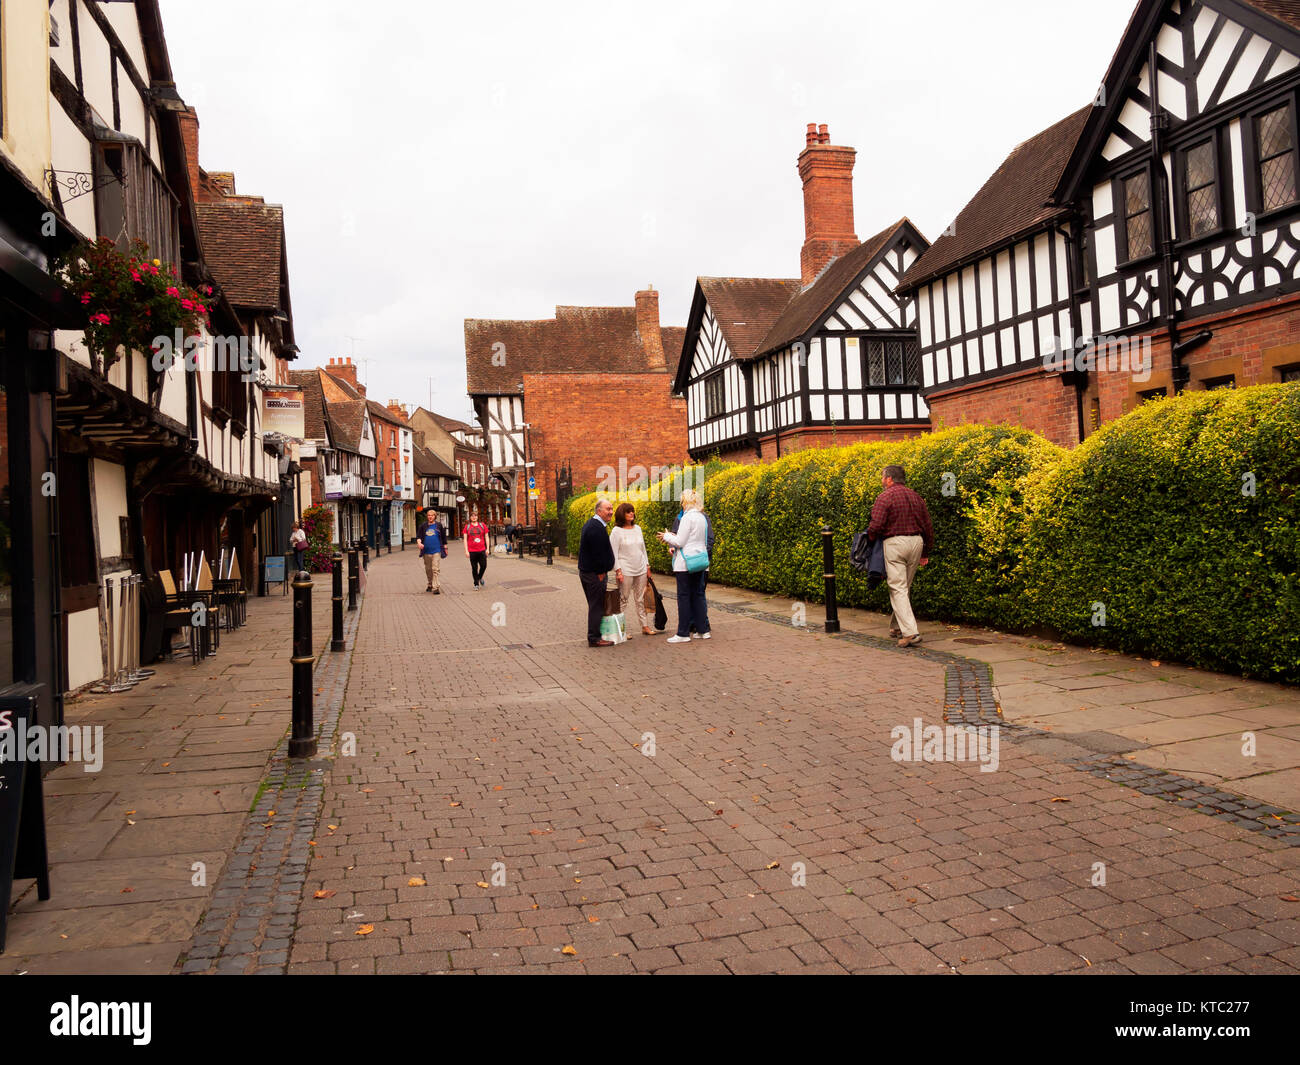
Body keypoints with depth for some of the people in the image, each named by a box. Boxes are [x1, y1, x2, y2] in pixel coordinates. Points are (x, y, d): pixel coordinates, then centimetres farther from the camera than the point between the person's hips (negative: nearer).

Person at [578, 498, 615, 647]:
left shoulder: (591, 524, 14)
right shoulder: (597, 528, -21)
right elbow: (598, 553, -23)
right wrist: (600, 573, -15)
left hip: (585, 571, 11)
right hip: (594, 573, -11)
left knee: (595, 605, 17)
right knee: (596, 605, -4)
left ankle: (593, 636, 25)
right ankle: (594, 638, 2)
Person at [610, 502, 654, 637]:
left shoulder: (638, 529, 11)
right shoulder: (616, 531, -6)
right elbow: (613, 553, -7)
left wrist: (647, 566, 16)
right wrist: (618, 571, -13)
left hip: (641, 570, 5)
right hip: (626, 571, -5)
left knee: (641, 599, 9)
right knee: (623, 600, -2)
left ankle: (645, 625, 15)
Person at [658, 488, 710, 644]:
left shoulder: (687, 517, -14)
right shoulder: (702, 518, 11)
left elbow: (680, 542, -16)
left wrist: (667, 536, 5)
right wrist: (672, 537, 19)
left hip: (686, 563, -8)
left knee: (684, 596, -3)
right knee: (698, 595, 13)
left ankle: (683, 634, 0)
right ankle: (703, 630, 15)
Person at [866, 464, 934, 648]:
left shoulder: (885, 497, -8)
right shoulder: (916, 497, 13)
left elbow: (876, 526, -17)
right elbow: (928, 527, 16)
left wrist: (869, 538, 4)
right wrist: (926, 553, 23)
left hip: (894, 543, -7)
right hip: (916, 542, 7)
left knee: (898, 588, -7)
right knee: (905, 587, 18)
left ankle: (910, 632, -17)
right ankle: (896, 626, 29)